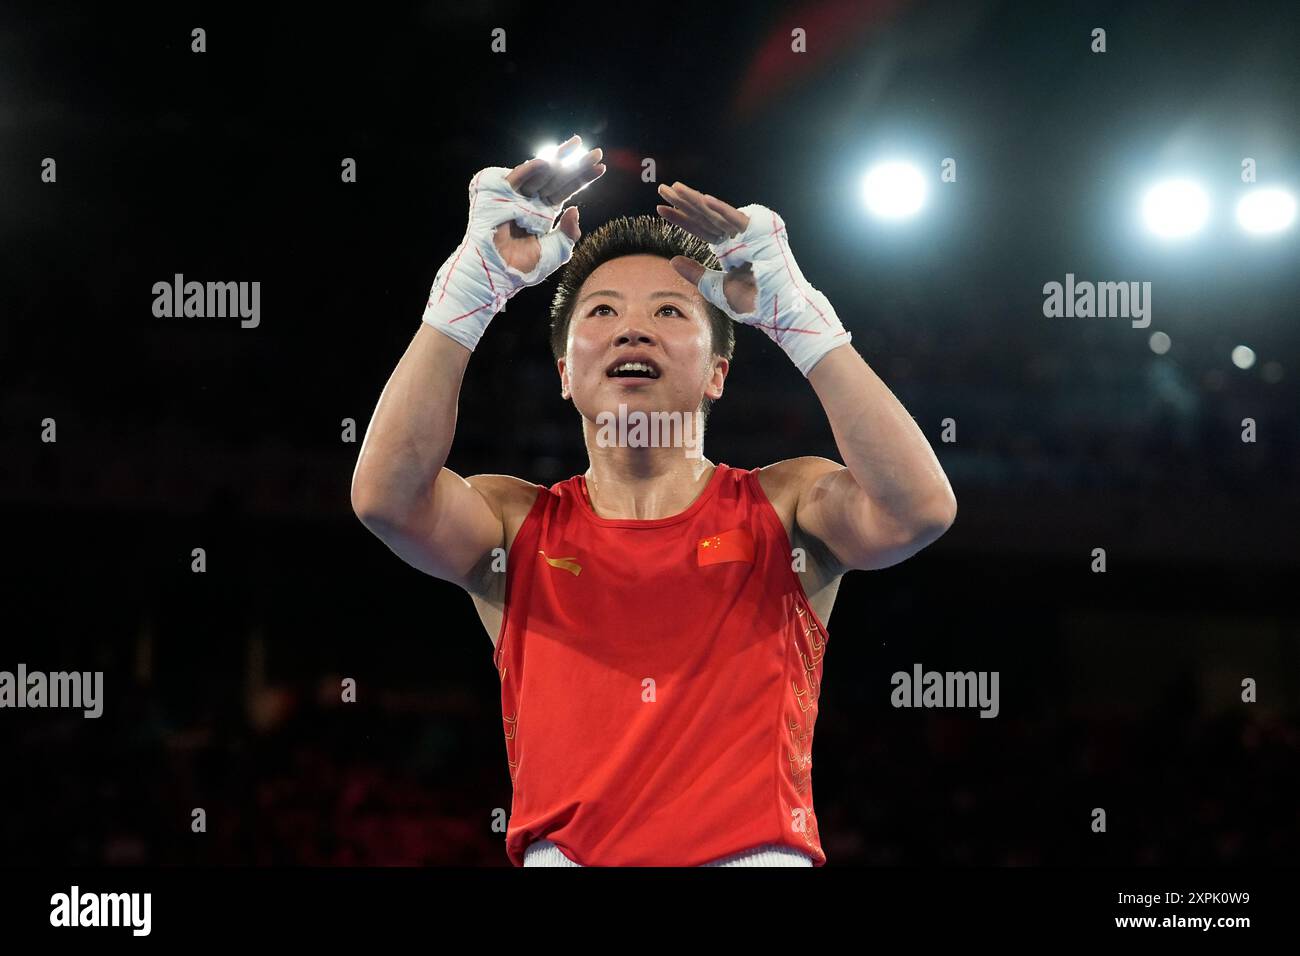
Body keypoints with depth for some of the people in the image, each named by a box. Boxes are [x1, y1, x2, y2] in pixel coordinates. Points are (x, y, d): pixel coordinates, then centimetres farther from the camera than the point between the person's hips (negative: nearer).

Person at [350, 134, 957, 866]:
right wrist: (478, 279, -7)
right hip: (566, 855, 1)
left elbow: (919, 509, -9)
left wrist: (795, 309, -7)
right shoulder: (519, 525, 11)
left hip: (754, 852, -1)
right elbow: (388, 495, -8)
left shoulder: (783, 510, 10)